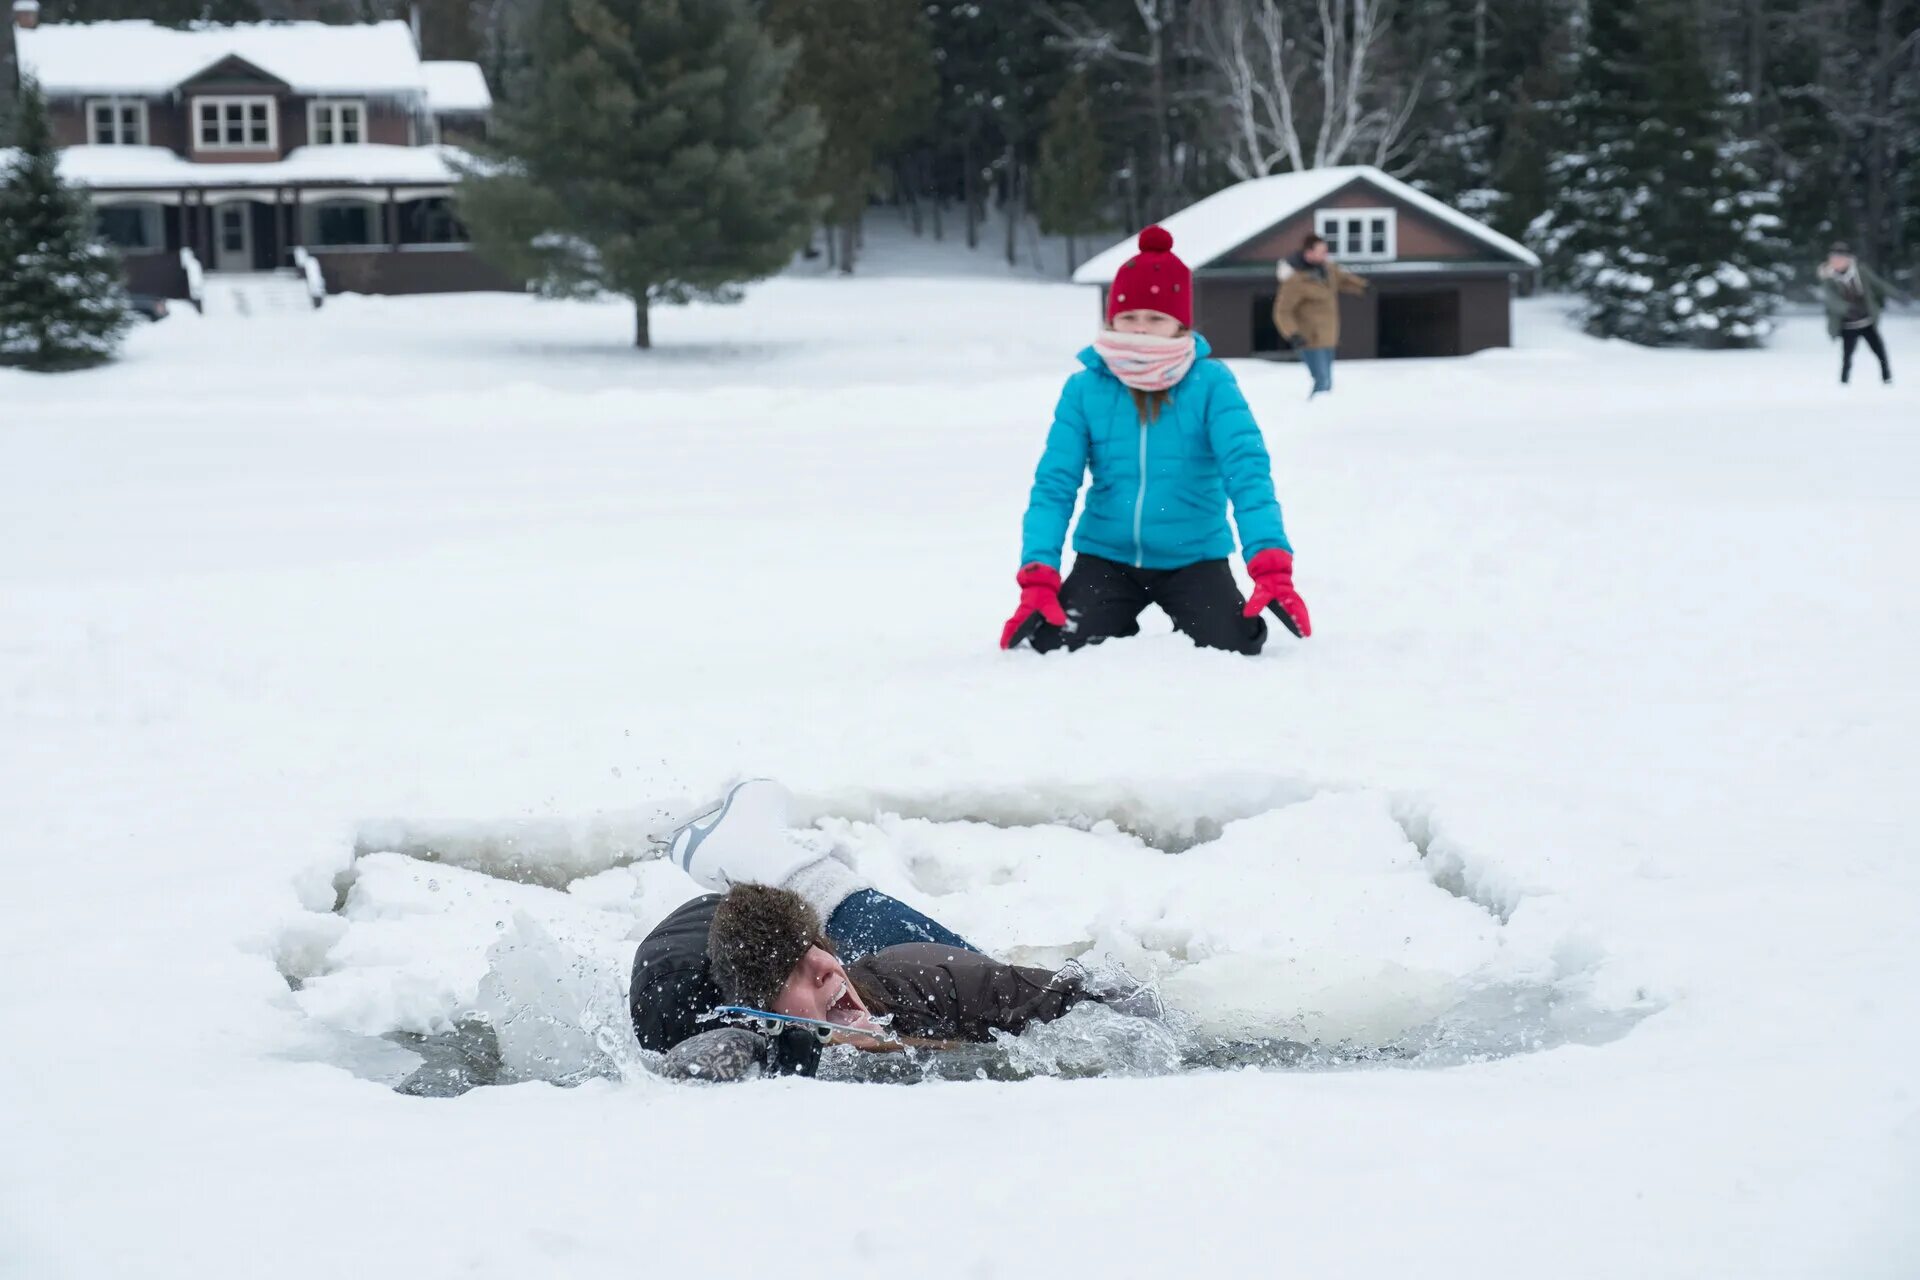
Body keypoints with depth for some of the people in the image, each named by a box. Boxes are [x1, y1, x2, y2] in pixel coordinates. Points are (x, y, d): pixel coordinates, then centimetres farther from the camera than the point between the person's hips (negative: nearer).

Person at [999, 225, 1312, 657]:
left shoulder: (1211, 384, -12)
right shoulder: (1084, 389, -7)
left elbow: (1247, 472, -21)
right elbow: (1054, 485, -10)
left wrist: (1271, 567, -35)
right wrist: (1038, 580, -23)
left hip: (1192, 558, -1)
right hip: (1106, 556, 1)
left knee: (1233, 648, -24)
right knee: (1050, 644, -20)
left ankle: (1191, 626, 14)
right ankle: (1121, 637, 15)